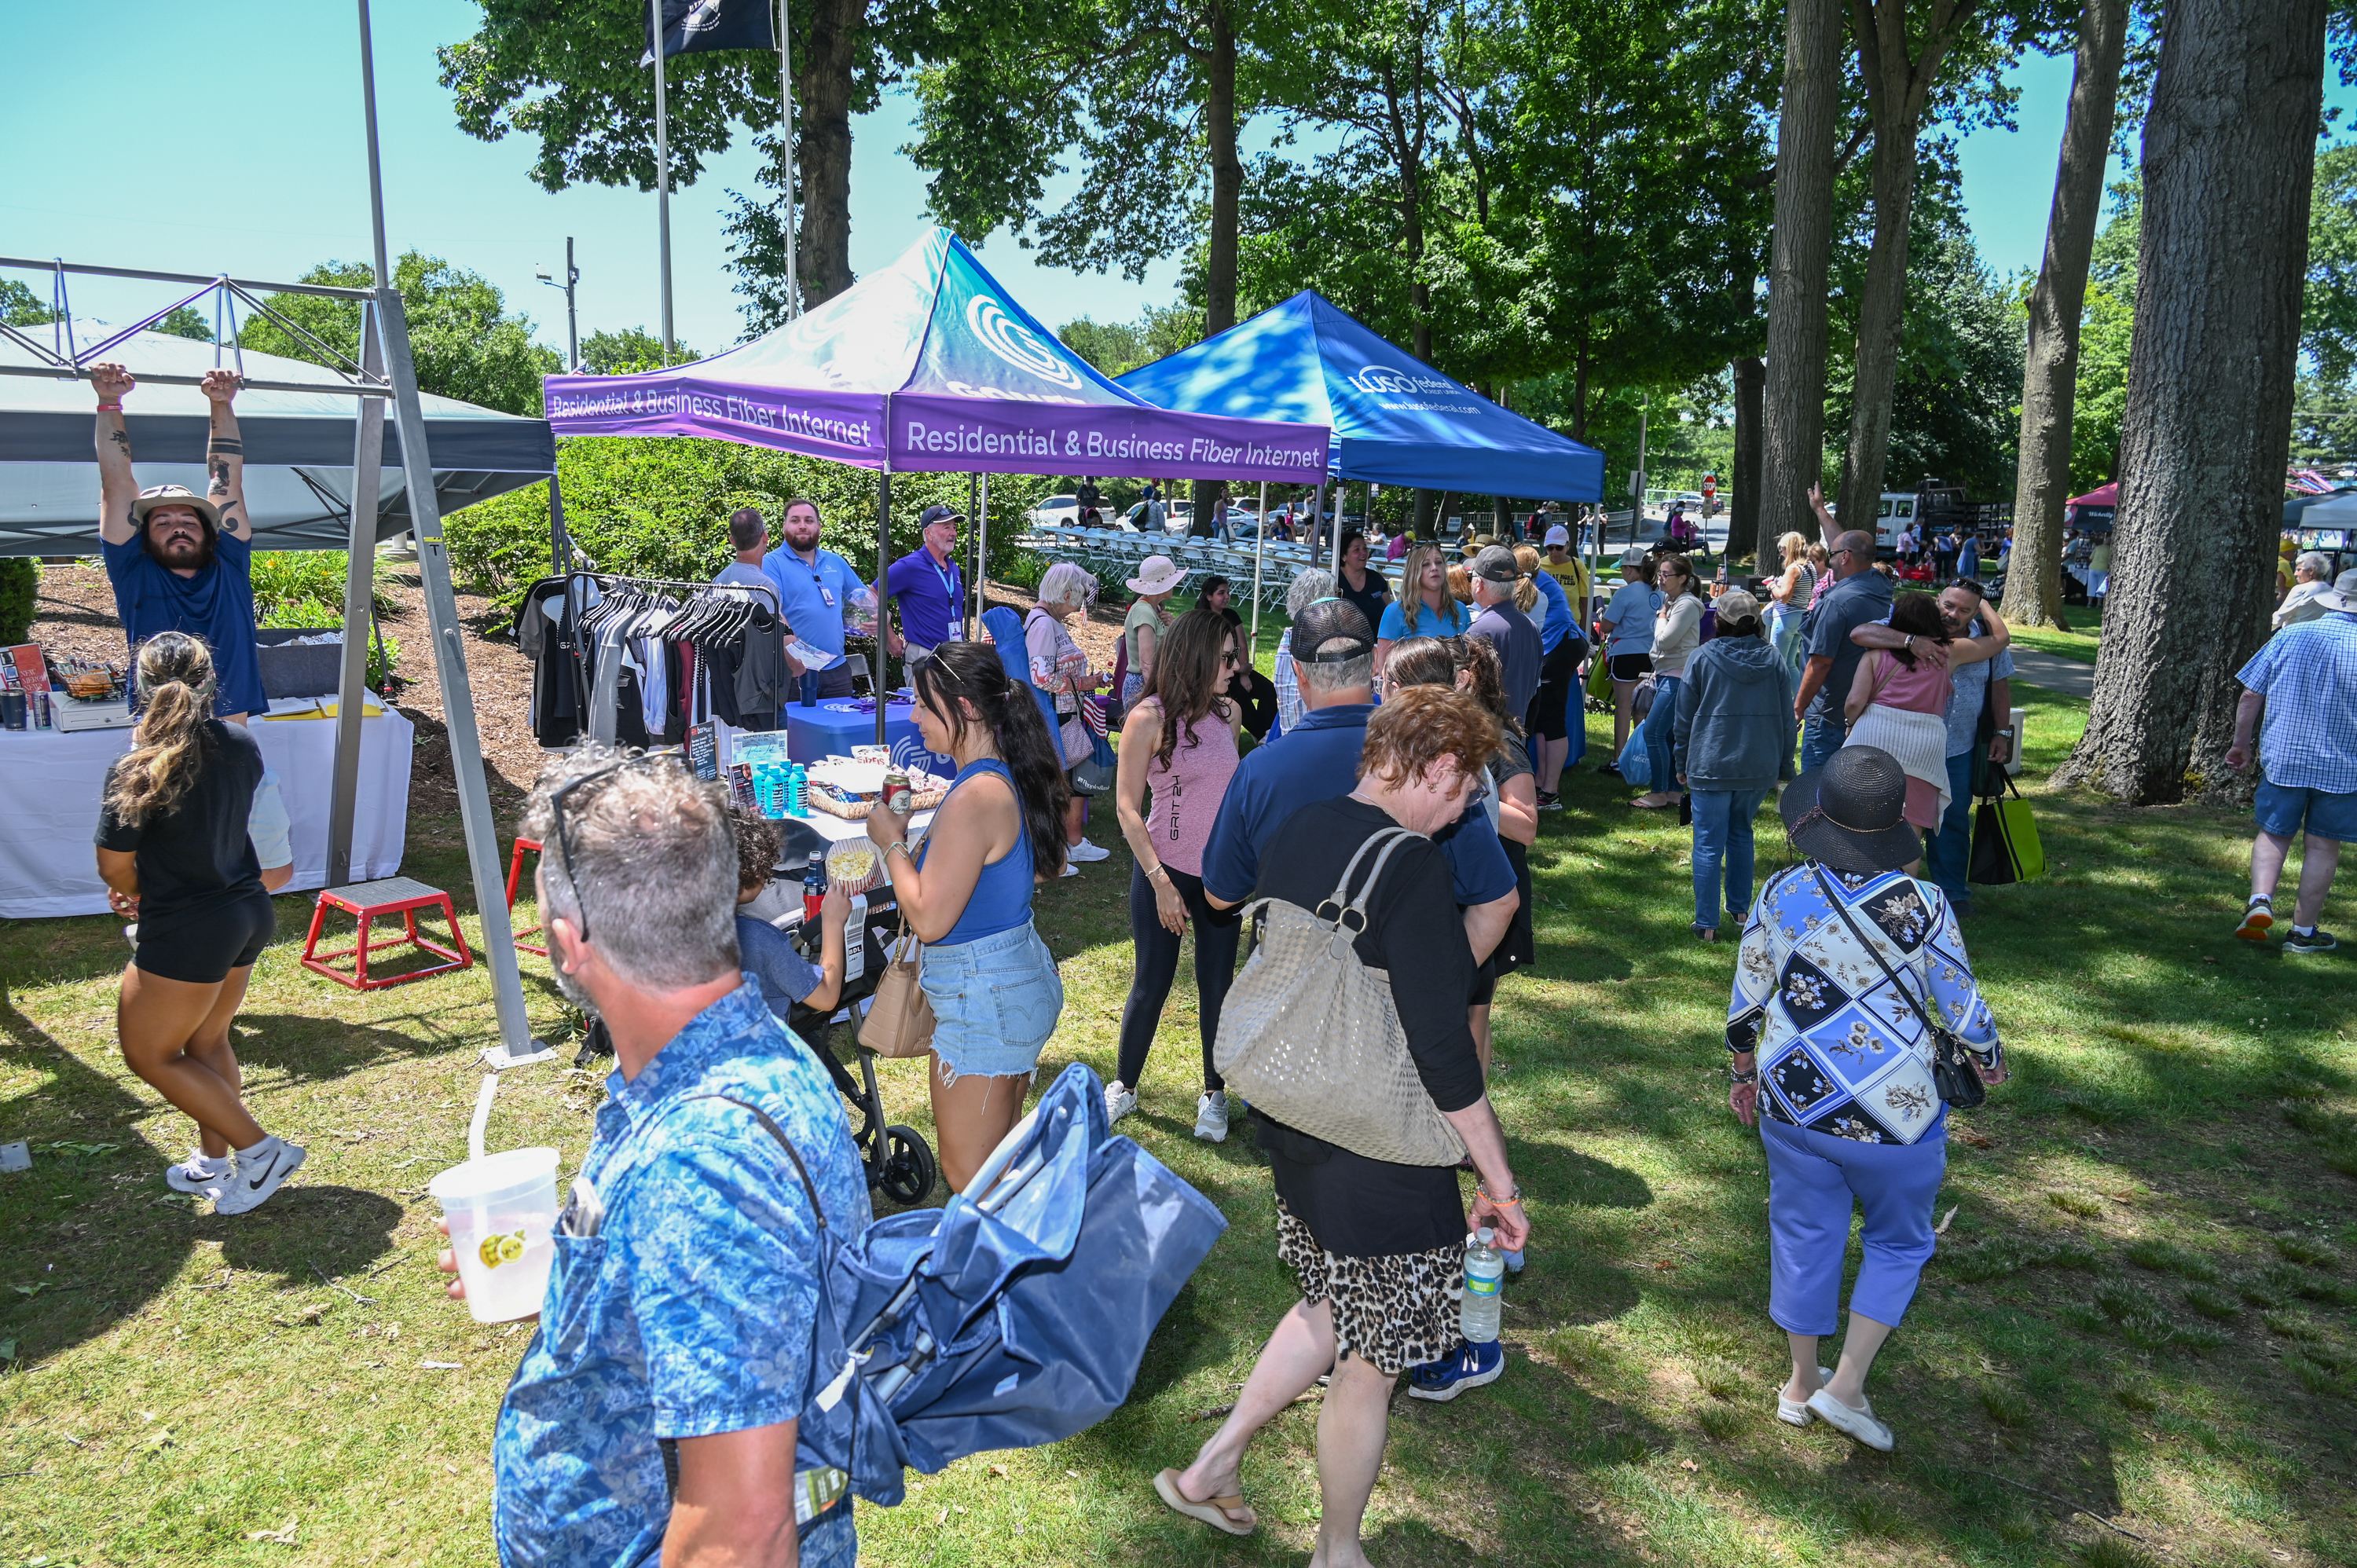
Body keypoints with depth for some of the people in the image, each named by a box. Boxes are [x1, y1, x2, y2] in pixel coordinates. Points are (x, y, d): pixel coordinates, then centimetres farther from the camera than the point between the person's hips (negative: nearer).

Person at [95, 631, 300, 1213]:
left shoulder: (136, 770, -20)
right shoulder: (242, 746, -1)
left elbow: (113, 866, -12)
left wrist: (135, 892, 11)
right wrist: (152, 886, 13)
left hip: (187, 930, -7)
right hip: (249, 913, 7)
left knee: (148, 1053, 11)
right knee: (207, 1041, 22)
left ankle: (259, 1150, 8)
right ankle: (213, 1161, 34)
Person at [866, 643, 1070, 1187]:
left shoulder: (975, 798, -25)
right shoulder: (1010, 779, 5)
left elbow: (928, 918, -24)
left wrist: (892, 842, -9)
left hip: (983, 996, -10)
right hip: (1020, 973, 10)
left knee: (967, 1174, 3)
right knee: (1003, 1155, 21)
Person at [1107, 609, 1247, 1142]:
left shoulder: (1228, 712, 3)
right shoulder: (1149, 718, -12)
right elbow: (1128, 805, -11)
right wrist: (1160, 882, -14)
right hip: (1165, 870, -4)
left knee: (1218, 985, 9)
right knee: (1150, 985, 7)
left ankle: (1214, 1092, 26)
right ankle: (1124, 1086, 27)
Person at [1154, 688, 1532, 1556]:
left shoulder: (1297, 835, 2)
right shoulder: (1411, 865, -23)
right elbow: (1441, 1049, -23)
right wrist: (1501, 1181, -12)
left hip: (1291, 1127, 8)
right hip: (1379, 1155, -8)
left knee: (1332, 1305, 28)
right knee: (1372, 1359, 12)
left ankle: (1211, 1469, 34)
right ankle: (1338, 1551, 33)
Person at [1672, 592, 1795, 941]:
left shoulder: (1702, 658, -5)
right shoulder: (1774, 660, 3)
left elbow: (1684, 718, -1)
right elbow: (1787, 719, 7)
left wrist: (1681, 764, 9)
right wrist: (1785, 767, 16)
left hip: (1711, 766, -4)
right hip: (1760, 767, 4)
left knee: (1709, 844, 0)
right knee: (1741, 834, 22)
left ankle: (1707, 924, 2)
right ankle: (1739, 908, 29)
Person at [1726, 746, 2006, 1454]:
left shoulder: (1781, 895, -11)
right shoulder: (1922, 907, -18)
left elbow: (1746, 1005, -1)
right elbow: (1962, 1006, -5)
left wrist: (1743, 1075, 15)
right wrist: (1989, 1059, 16)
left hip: (1793, 1103, 3)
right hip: (1892, 1113, -2)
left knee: (1804, 1235, 18)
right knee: (1897, 1242, 20)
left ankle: (1801, 1383, 33)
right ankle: (1847, 1387, 18)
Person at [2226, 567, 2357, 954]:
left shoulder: (2289, 636, -3)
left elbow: (2250, 696, -1)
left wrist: (2241, 744, 10)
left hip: (2282, 758, 1)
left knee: (2273, 833, 15)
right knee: (2323, 845, 9)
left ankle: (2260, 900, -6)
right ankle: (2304, 931, 14)